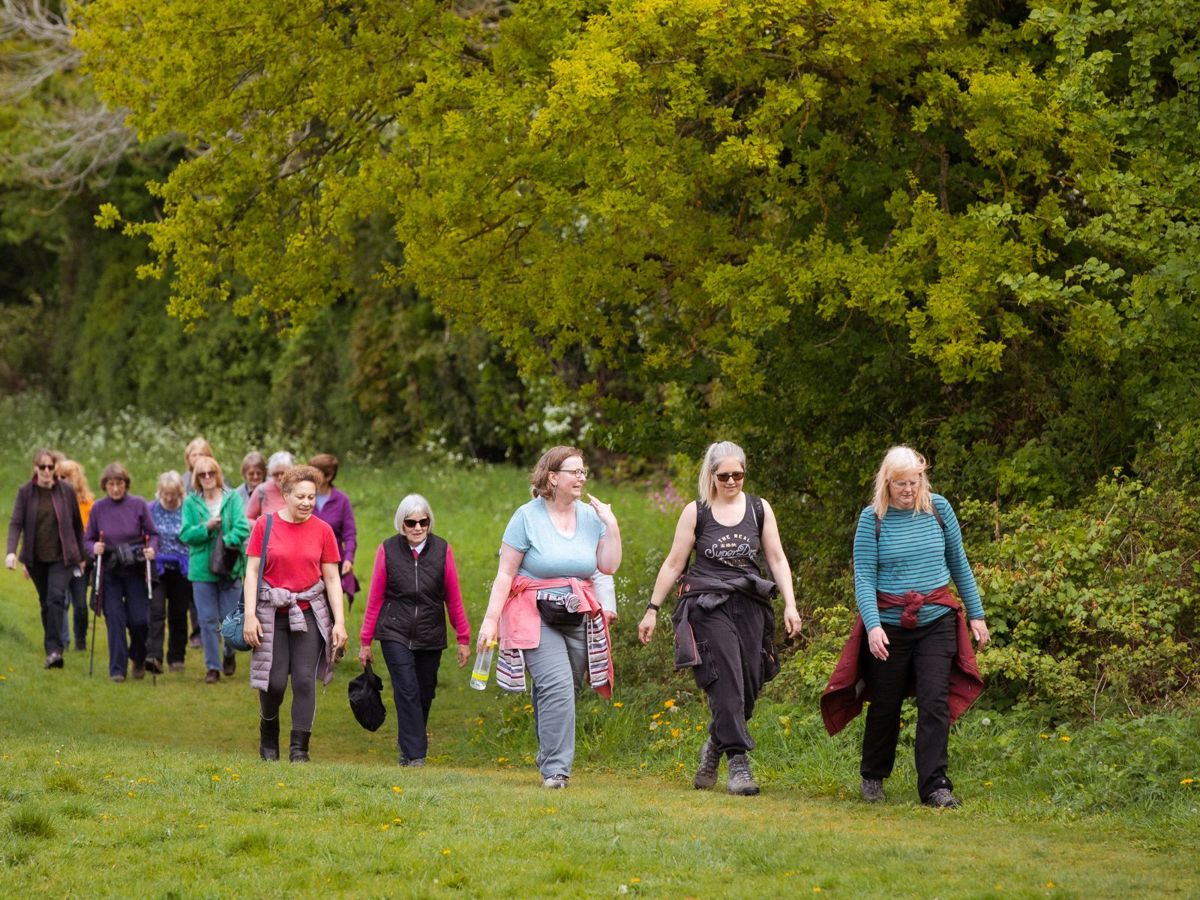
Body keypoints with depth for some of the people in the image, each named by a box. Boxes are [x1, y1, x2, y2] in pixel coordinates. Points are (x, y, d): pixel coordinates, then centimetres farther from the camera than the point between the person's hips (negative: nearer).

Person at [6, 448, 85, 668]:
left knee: (56, 598, -18)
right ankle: (53, 650, 21)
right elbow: (16, 523, -6)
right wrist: (12, 551, -21)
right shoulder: (25, 491, -1)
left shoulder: (66, 491, -1)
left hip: (62, 557, -2)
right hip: (36, 558, 2)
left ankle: (54, 649, -23)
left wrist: (81, 556, 10)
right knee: (45, 603, 10)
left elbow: (77, 524, 7)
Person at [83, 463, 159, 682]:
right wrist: (94, 548, -15)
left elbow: (153, 534, 2)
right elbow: (87, 540, 6)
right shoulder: (98, 508, 0)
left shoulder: (138, 505, -3)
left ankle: (138, 659, 25)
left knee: (139, 619, -3)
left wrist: (151, 549, -18)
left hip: (135, 570, -1)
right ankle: (117, 669, 3)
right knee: (115, 620, -4)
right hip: (110, 572, 1)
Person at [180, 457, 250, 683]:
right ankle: (212, 666, 11)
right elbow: (185, 535, -2)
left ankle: (229, 654, 32)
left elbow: (243, 528, -9)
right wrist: (207, 528, -17)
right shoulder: (191, 503, 3)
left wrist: (225, 543, -21)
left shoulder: (232, 498, 0)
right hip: (202, 569, 0)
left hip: (230, 568, 0)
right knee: (208, 620, 2)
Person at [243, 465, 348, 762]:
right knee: (274, 681, -2)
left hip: (309, 612, 1)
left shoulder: (322, 530, 3)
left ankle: (299, 747, 1)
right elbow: (252, 571, -1)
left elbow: (332, 578, 5)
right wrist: (250, 615, -8)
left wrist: (340, 621, -1)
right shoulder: (265, 525, -1)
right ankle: (268, 736, 24)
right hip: (272, 613, -1)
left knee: (305, 679, -5)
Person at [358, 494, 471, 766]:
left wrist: (463, 639, 6)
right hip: (396, 634, -2)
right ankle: (414, 754, -12)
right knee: (407, 692, -13)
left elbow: (454, 598, 5)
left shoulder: (442, 550, -1)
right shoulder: (388, 550, -4)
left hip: (430, 636, 2)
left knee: (424, 695, 8)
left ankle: (409, 747, 27)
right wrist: (365, 641, 5)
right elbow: (375, 598, 2)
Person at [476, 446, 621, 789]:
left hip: (579, 618, 5)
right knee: (557, 686, -19)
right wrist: (491, 619, -9)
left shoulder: (590, 516, 8)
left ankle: (549, 761, 22)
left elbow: (608, 566, 5)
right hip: (536, 617, -5)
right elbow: (505, 573, -4)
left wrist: (611, 526, -3)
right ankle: (555, 769, -18)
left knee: (564, 692, 7)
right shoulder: (528, 517, -5)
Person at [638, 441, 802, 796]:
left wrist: (790, 605, -1)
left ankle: (714, 748, 25)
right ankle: (738, 764, -15)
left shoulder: (759, 509, 10)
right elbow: (674, 564, 8)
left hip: (750, 606, 3)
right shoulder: (695, 512, 4)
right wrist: (652, 609, 5)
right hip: (708, 607, -3)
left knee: (748, 687, 0)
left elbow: (777, 559, 10)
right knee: (726, 683, -15)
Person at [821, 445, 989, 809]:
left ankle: (934, 786, -7)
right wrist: (872, 625, -21)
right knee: (885, 705, 8)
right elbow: (864, 577, -8)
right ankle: (873, 778, 29)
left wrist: (975, 613, 13)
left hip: (937, 620, 1)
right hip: (889, 624, -1)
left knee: (935, 702, -9)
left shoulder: (938, 508, 2)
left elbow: (959, 563, 12)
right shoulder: (873, 519, -5)